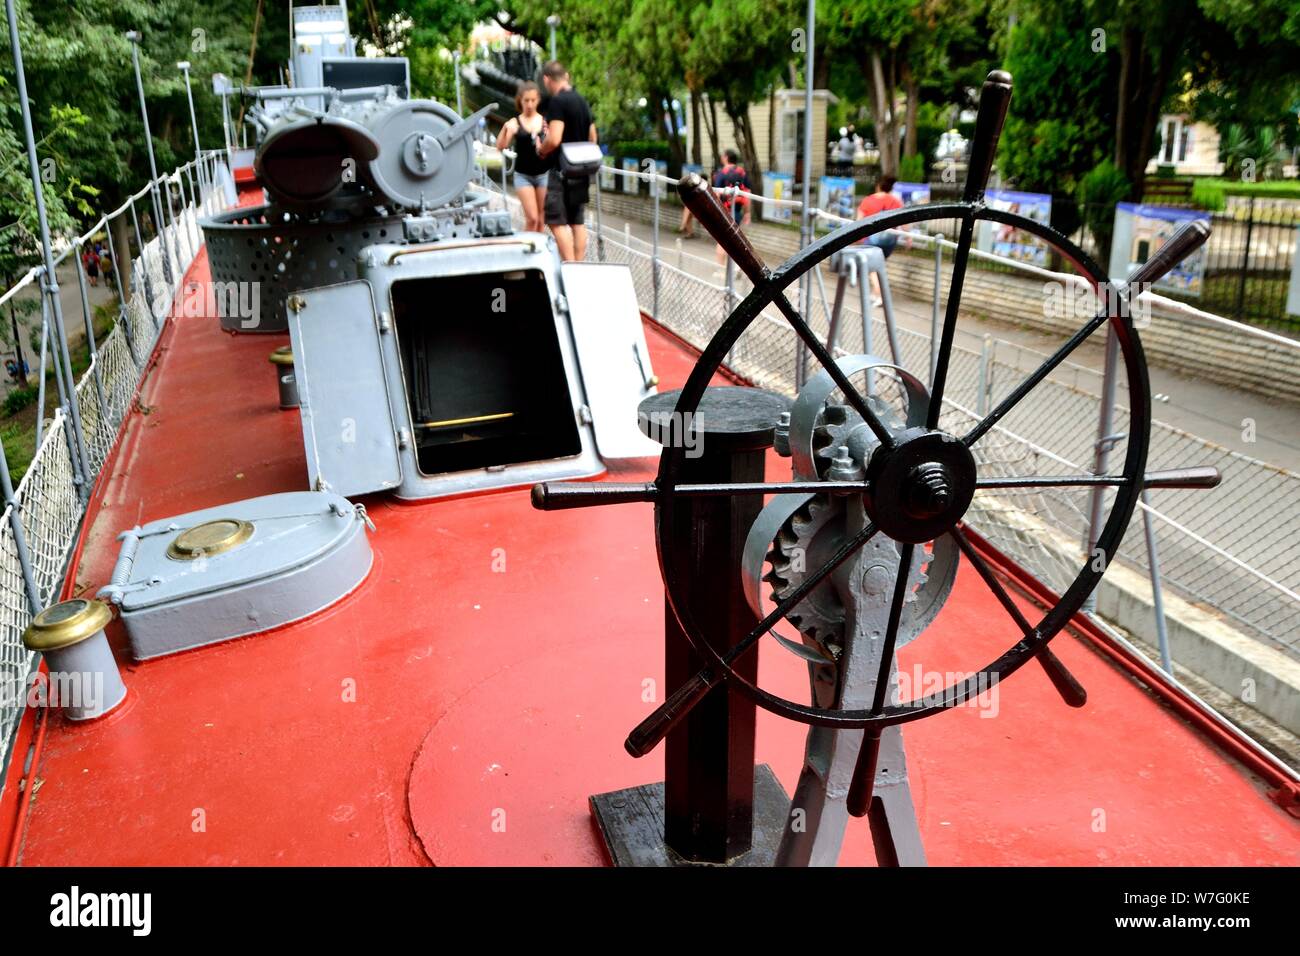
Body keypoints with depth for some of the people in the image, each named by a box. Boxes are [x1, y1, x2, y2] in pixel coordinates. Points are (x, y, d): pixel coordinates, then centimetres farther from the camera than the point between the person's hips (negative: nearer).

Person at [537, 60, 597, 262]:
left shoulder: (557, 101, -14)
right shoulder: (581, 100, 12)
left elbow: (554, 140, -23)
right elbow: (592, 138, 19)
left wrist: (541, 150, -5)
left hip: (562, 170, -8)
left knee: (557, 220, -7)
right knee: (577, 220, 12)